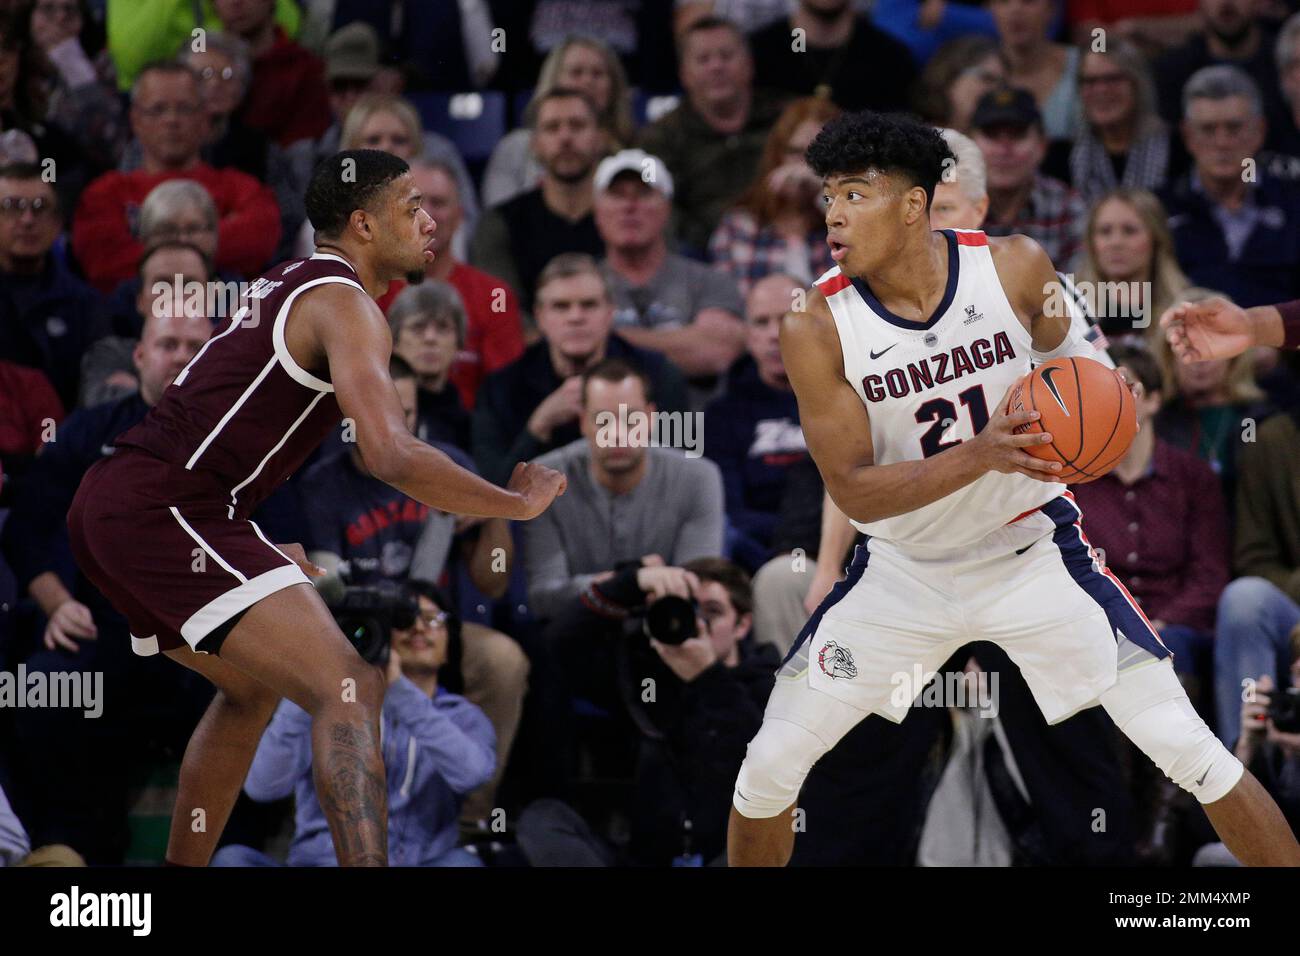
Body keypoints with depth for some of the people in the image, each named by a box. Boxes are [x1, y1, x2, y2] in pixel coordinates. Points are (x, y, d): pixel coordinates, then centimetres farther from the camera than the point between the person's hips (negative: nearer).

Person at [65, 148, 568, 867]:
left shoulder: (285, 285, 22)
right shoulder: (346, 306, -7)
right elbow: (392, 457, -19)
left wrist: (272, 551, 35)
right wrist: (519, 504, -7)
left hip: (107, 506, 10)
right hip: (167, 510, -10)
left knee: (253, 688, 30)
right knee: (349, 693, -18)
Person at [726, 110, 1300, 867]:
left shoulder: (1017, 268, -15)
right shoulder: (818, 328, -18)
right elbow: (853, 492, -19)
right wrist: (980, 455, -34)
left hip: (1031, 554, -1)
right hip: (903, 570, 1)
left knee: (1188, 748, -9)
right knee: (770, 766, 2)